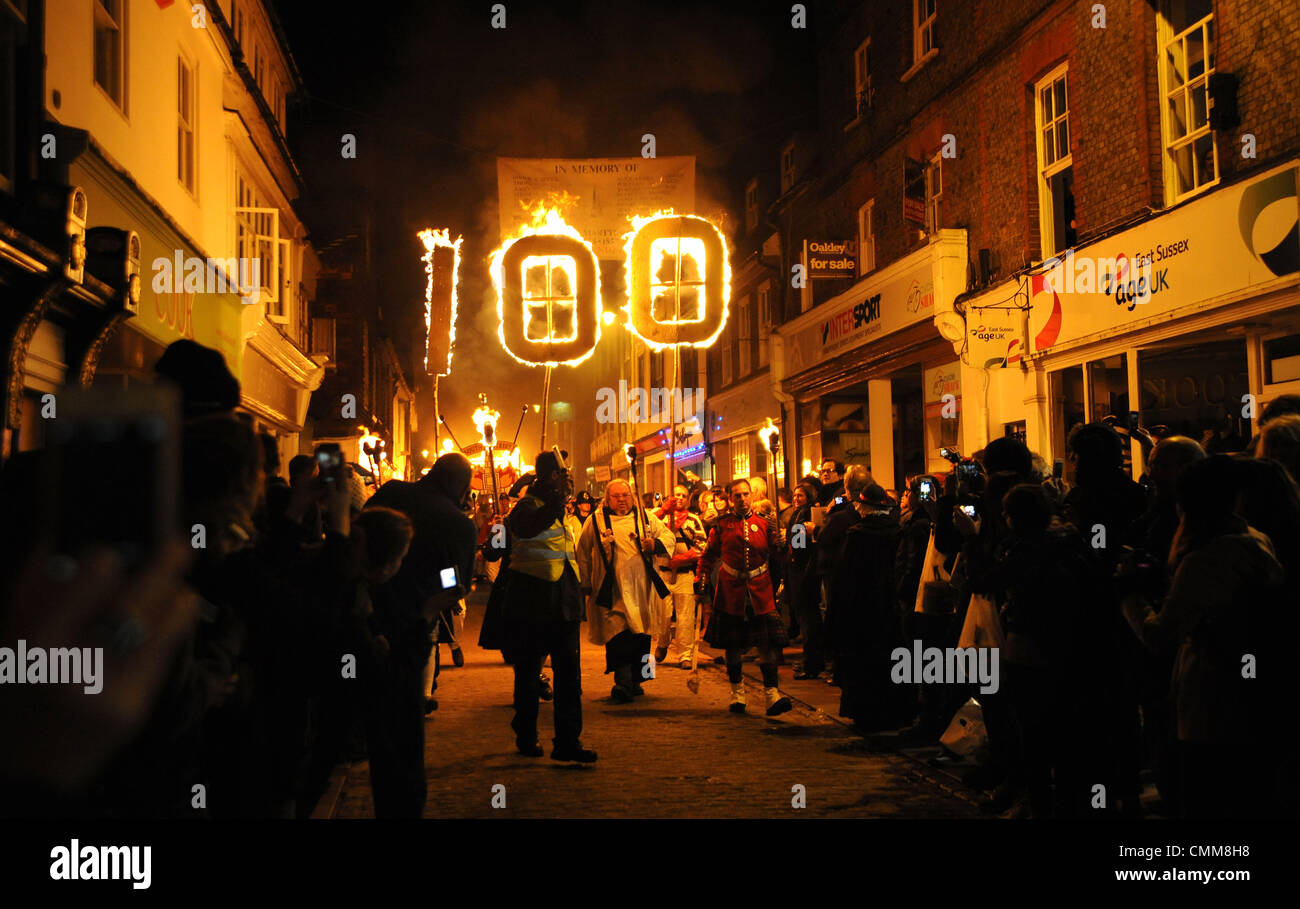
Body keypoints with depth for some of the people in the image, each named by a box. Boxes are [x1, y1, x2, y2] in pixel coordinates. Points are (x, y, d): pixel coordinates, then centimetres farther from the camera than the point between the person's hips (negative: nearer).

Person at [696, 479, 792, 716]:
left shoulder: (764, 525, 3)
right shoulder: (722, 524, 3)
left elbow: (776, 560, 13)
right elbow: (709, 554, 11)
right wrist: (701, 579, 5)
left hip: (761, 593, 0)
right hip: (731, 592, 0)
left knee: (767, 644, -8)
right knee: (732, 646, 6)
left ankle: (772, 694, -7)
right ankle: (737, 694, 18)